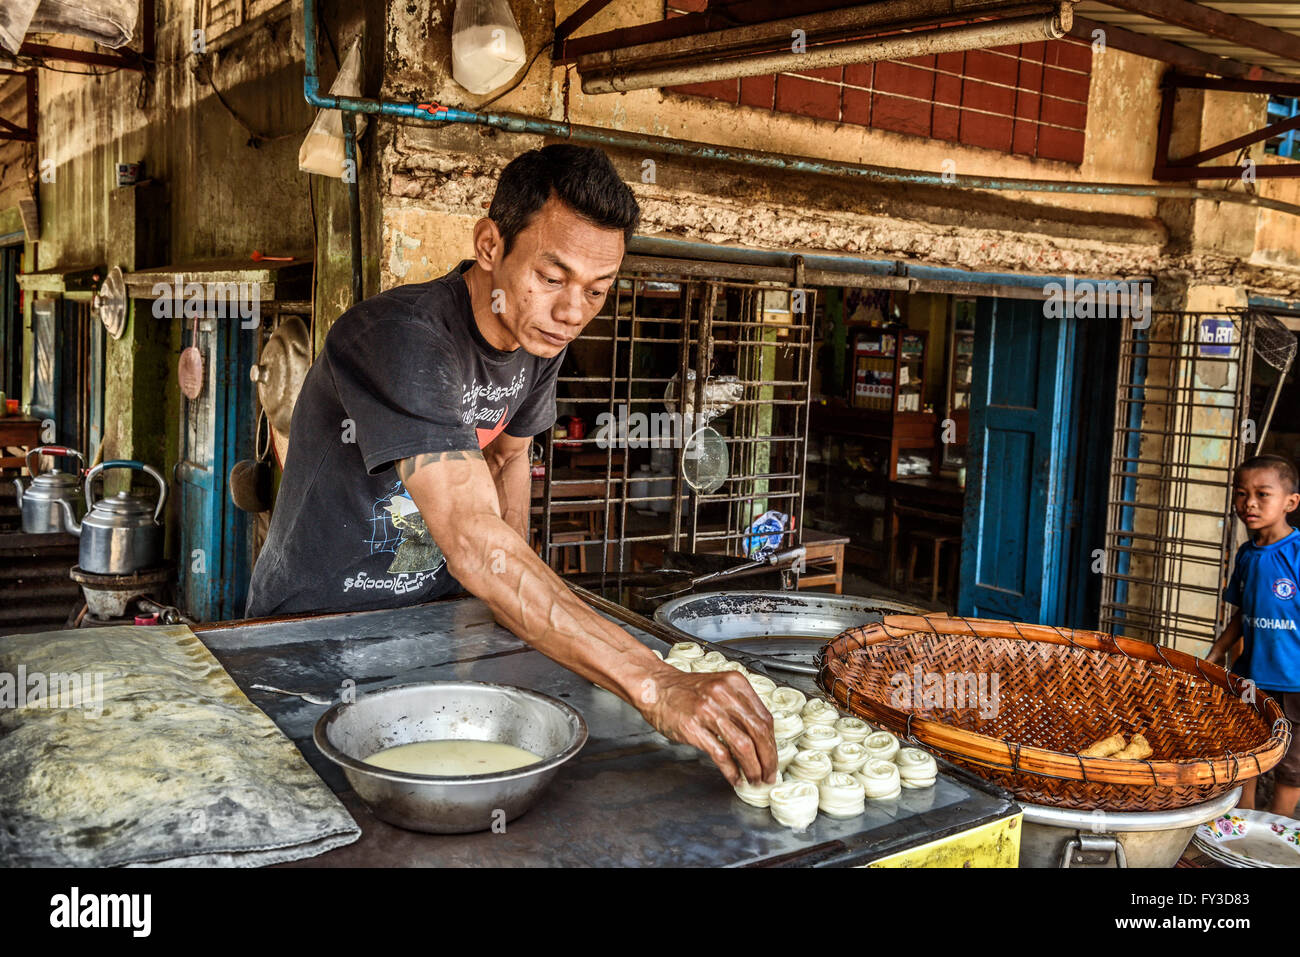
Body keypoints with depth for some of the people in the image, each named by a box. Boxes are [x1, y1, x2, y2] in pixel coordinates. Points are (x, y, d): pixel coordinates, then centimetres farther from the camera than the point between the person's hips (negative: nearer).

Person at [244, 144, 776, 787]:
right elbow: (473, 543, -42)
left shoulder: (539, 339, -5)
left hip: (429, 617, 6)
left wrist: (526, 603, 4)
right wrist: (655, 686, -48)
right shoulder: (399, 336, -31)